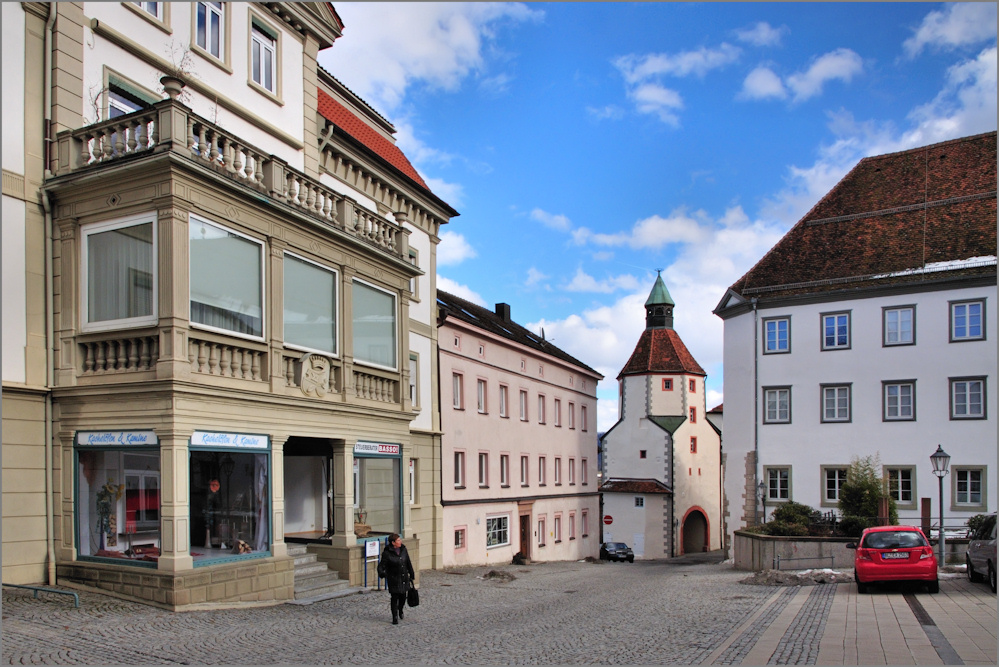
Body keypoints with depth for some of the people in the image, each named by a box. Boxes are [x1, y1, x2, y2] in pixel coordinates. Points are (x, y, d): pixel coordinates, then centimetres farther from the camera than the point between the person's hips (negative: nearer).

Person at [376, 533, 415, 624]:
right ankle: (395, 618, 11)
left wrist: (412, 575, 19)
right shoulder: (387, 553, -14)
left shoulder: (403, 549, 2)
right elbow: (381, 565, -14)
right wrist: (381, 573, -36)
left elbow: (408, 563, 13)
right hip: (393, 579, -5)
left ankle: (400, 610, 42)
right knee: (395, 597, -3)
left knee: (403, 596, 13)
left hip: (404, 578, 5)